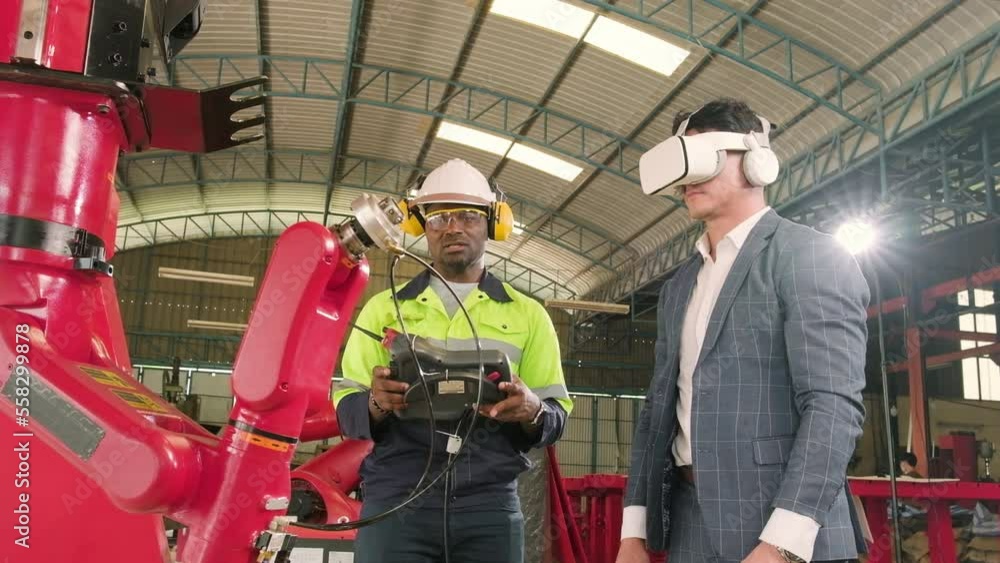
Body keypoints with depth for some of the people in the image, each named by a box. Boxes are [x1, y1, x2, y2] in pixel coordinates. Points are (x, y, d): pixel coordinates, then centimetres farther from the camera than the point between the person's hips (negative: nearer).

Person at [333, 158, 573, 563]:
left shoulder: (527, 314, 12)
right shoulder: (384, 308, 12)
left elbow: (557, 414, 9)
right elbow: (346, 407, 8)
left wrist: (532, 410, -14)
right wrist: (375, 403, -15)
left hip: (490, 503, 1)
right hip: (395, 499, 0)